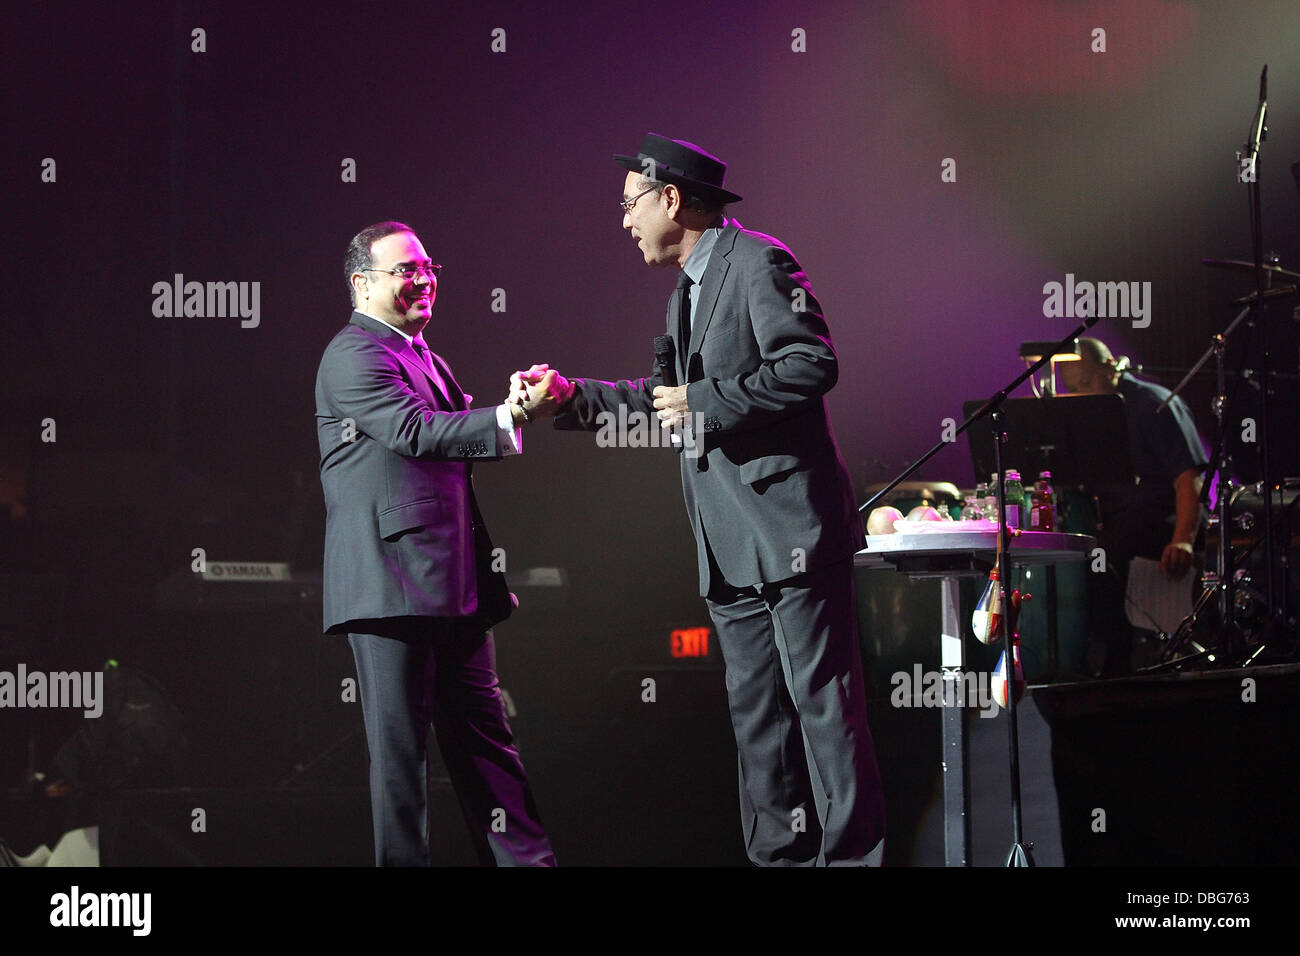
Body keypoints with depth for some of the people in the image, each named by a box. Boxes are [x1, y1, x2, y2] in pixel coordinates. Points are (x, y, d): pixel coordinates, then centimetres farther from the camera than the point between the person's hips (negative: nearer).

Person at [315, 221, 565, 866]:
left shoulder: (421, 356, 24)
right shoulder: (353, 356, -8)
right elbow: (417, 430, -20)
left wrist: (521, 404, 5)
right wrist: (514, 416, -25)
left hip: (452, 583, 9)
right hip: (392, 580, -9)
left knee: (482, 734, 9)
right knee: (400, 742, -5)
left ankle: (526, 859, 9)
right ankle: (403, 861, -1)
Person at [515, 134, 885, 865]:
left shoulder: (758, 263, -8)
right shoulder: (689, 289, 21)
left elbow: (813, 365, -18)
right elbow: (670, 396, 32)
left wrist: (709, 402, -16)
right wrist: (575, 397, 28)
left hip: (788, 524, -10)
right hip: (732, 544, 10)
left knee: (822, 699, -8)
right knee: (756, 708, 9)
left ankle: (853, 851, -7)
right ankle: (779, 852, 13)